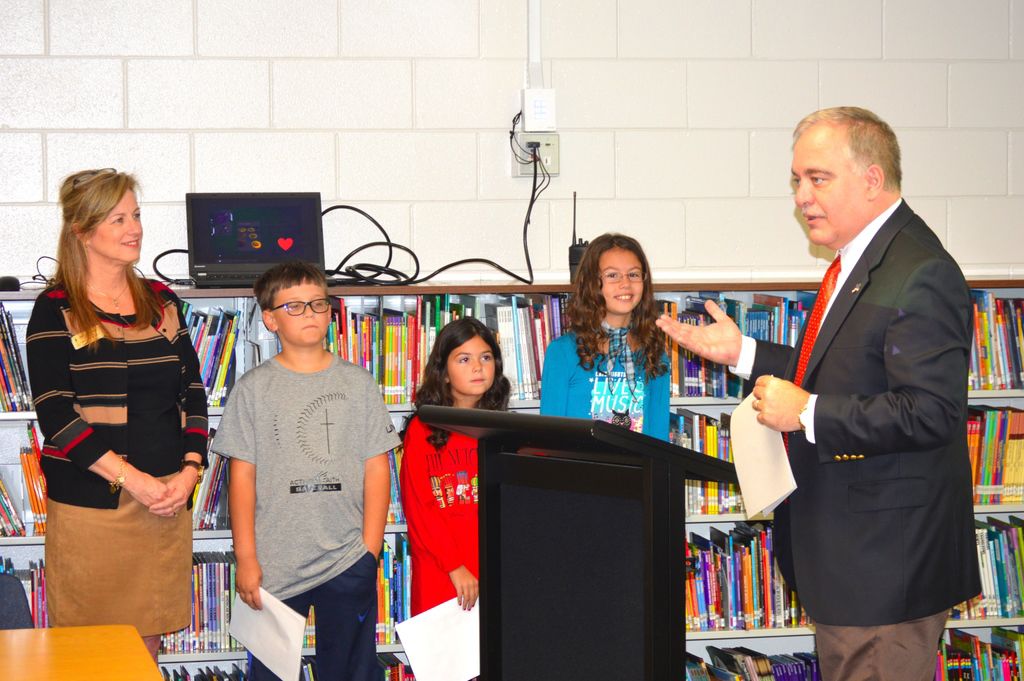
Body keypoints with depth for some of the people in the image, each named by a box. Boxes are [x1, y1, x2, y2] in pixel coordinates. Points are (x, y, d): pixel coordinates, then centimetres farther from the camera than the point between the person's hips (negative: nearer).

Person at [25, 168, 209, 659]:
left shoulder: (162, 302, 12)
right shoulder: (56, 309, -2)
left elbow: (193, 394, 12)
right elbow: (54, 412, -10)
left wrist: (189, 471, -4)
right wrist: (131, 478, -16)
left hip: (167, 498, 4)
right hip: (88, 501, -4)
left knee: (148, 640, 7)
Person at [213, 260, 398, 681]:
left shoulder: (358, 383, 5)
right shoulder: (254, 388, 1)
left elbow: (377, 471, 4)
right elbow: (241, 476, 0)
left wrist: (370, 551, -2)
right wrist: (245, 559, -4)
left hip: (349, 564, 1)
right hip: (274, 565, -1)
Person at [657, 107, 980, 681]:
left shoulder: (919, 275, -21)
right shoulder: (860, 260, 12)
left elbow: (931, 412, -28)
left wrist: (807, 413, -23)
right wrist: (742, 352, 14)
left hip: (886, 557, -10)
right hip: (843, 547, 10)